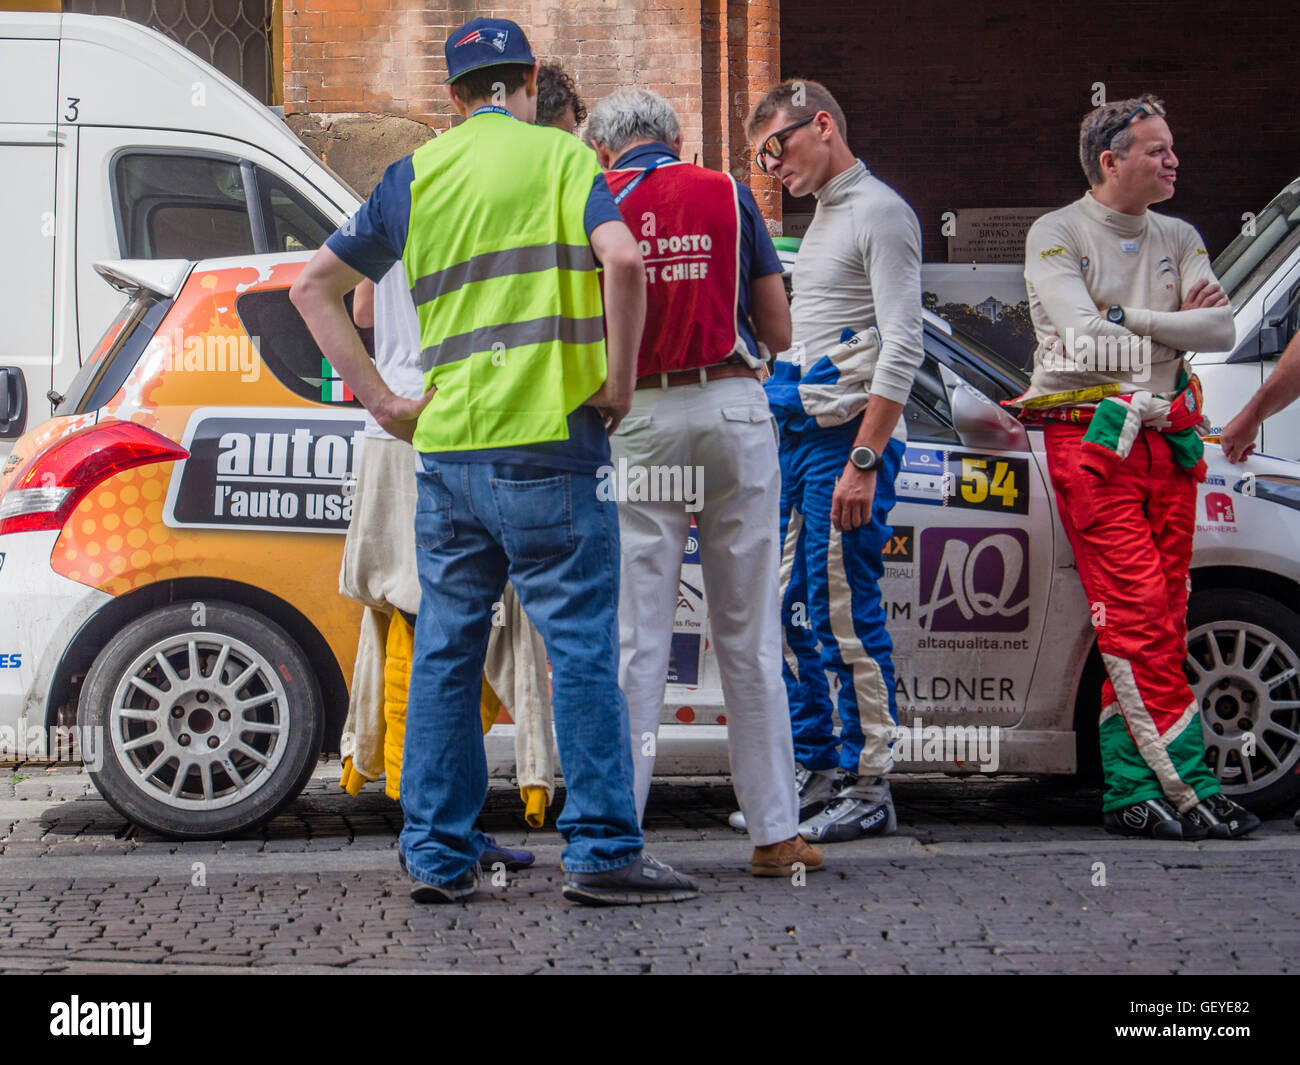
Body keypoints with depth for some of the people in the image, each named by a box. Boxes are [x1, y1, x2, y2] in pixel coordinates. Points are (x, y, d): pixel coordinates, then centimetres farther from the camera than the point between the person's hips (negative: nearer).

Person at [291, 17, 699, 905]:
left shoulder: (417, 172, 14)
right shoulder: (561, 156, 1)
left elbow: (316, 285, 16)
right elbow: (622, 258, -17)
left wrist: (381, 400, 14)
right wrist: (619, 380, -7)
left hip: (445, 443, 5)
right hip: (547, 440, -5)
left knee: (446, 649, 11)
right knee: (582, 646, -1)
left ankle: (436, 854, 14)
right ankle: (602, 850, -3)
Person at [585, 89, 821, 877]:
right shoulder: (728, 196, 6)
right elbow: (778, 331, 6)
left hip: (641, 422, -1)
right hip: (734, 409, 1)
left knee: (637, 635, 2)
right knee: (750, 633, 6)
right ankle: (777, 832, 9)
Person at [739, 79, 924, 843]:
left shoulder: (880, 212, -7)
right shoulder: (823, 216, 21)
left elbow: (902, 349, -15)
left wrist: (863, 461, -21)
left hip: (848, 441, -9)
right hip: (798, 436, 9)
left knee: (847, 616, -8)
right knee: (790, 612, 9)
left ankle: (869, 788, -2)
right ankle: (819, 774, 17)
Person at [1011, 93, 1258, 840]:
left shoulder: (1178, 238, 15)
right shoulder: (1057, 235, -1)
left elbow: (1221, 330, 1)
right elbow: (1084, 334, -15)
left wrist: (1128, 318, -8)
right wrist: (1174, 321, -3)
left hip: (1168, 441, 6)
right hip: (1091, 440, -6)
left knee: (1158, 624, 2)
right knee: (1136, 617, -11)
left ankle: (1134, 792, 6)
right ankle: (1187, 788, -11)